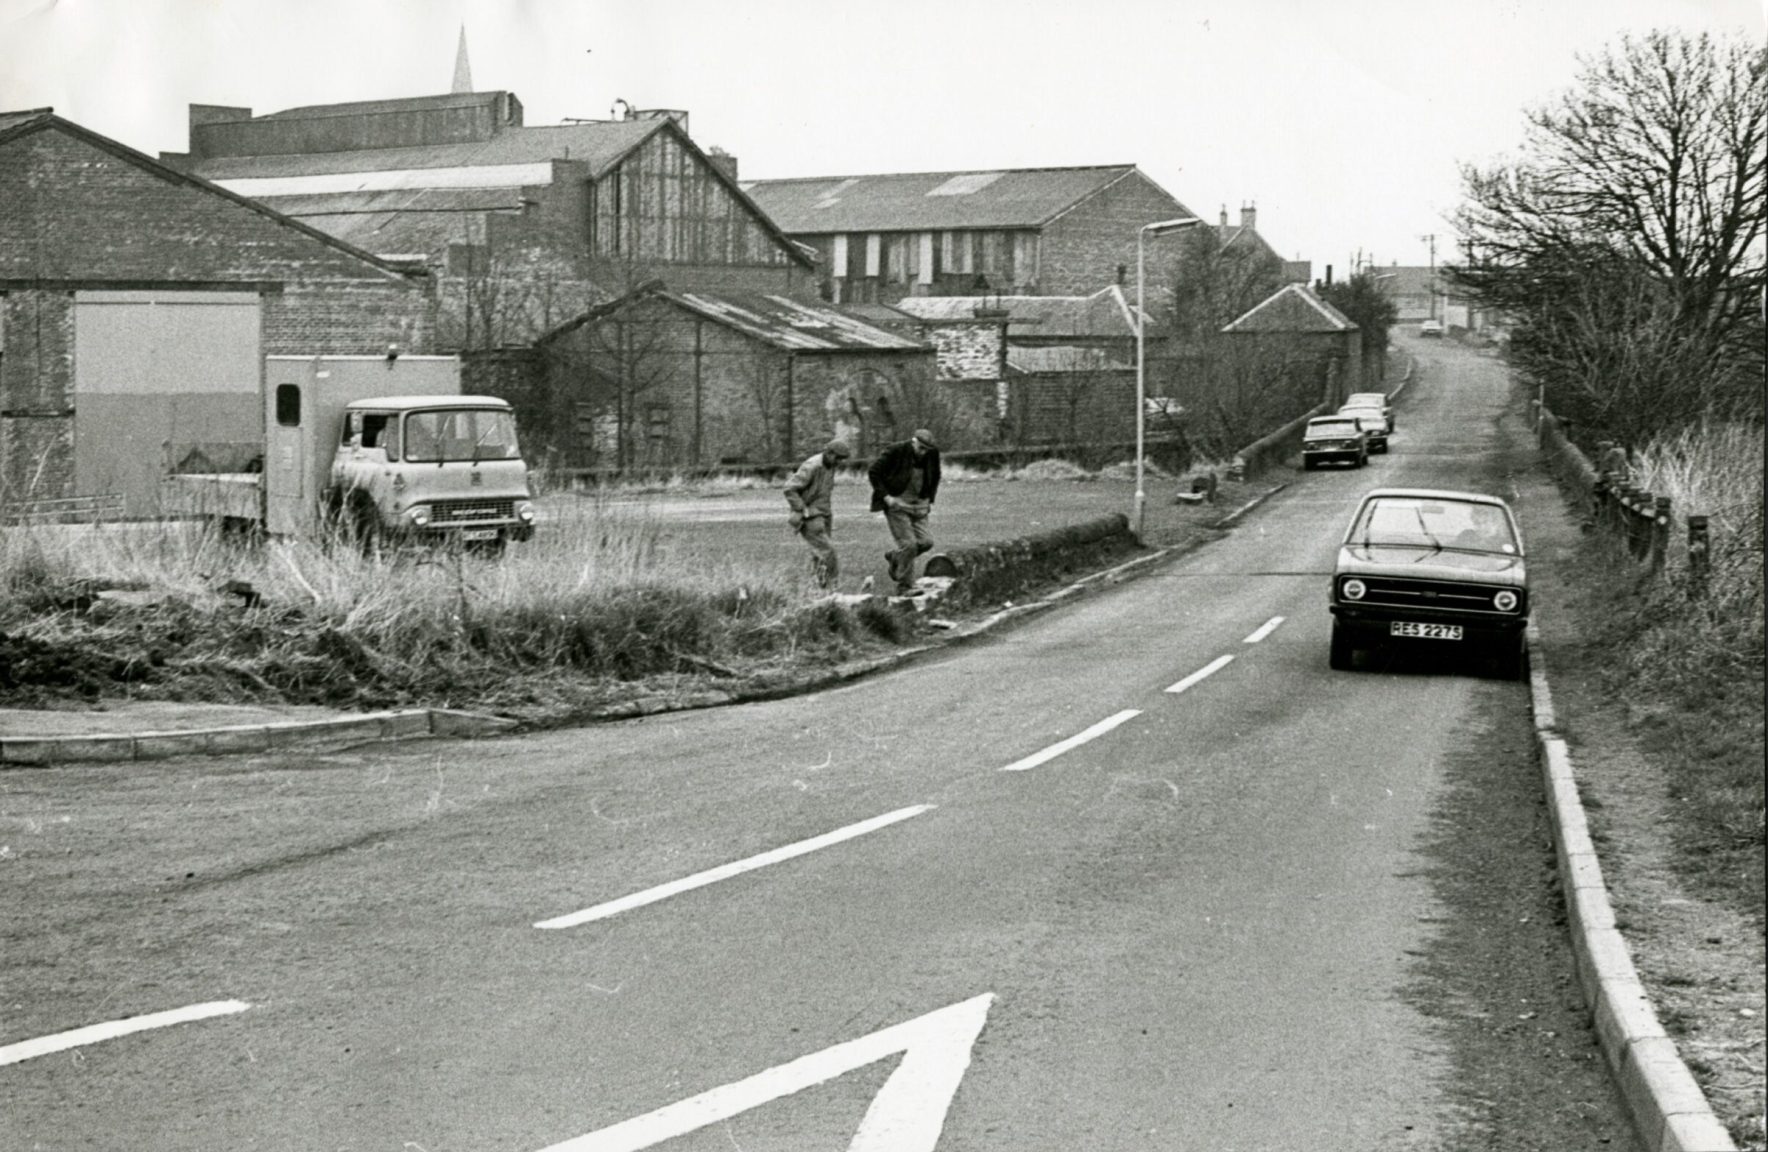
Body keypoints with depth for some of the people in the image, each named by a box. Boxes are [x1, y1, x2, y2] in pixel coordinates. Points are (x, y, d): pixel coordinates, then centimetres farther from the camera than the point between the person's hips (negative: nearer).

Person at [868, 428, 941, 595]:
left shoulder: (932, 454, 0)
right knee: (908, 544, -14)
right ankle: (904, 587, -3)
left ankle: (895, 557, 20)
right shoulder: (895, 452, -15)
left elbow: (935, 477, 19)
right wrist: (885, 496, -14)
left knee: (925, 541, -8)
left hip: (918, 504, 5)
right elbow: (873, 472, -9)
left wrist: (930, 500, 10)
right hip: (896, 503, -5)